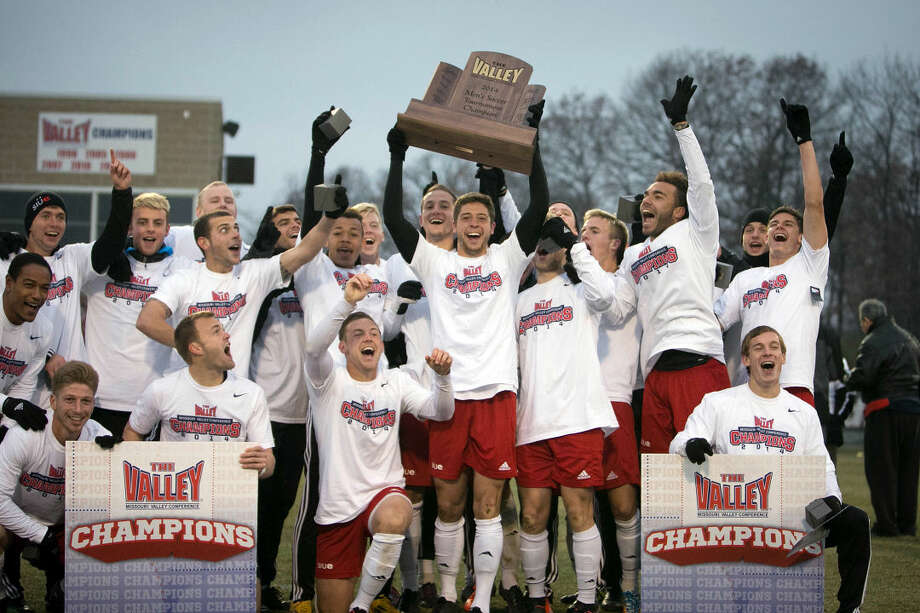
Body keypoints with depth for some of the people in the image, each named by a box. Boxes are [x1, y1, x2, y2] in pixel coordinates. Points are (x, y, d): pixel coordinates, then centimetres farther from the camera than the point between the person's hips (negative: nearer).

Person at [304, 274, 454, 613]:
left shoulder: (396, 381, 10)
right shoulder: (329, 380, -1)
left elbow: (440, 412, -2)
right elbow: (313, 347, -23)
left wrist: (442, 376, -24)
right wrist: (348, 302, -38)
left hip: (385, 491, 1)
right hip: (337, 506, -1)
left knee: (393, 519, -38)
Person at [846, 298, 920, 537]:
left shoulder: (873, 343, -10)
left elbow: (861, 378, -19)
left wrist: (848, 380, 0)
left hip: (886, 410, -7)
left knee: (881, 470, -1)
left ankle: (886, 524, -3)